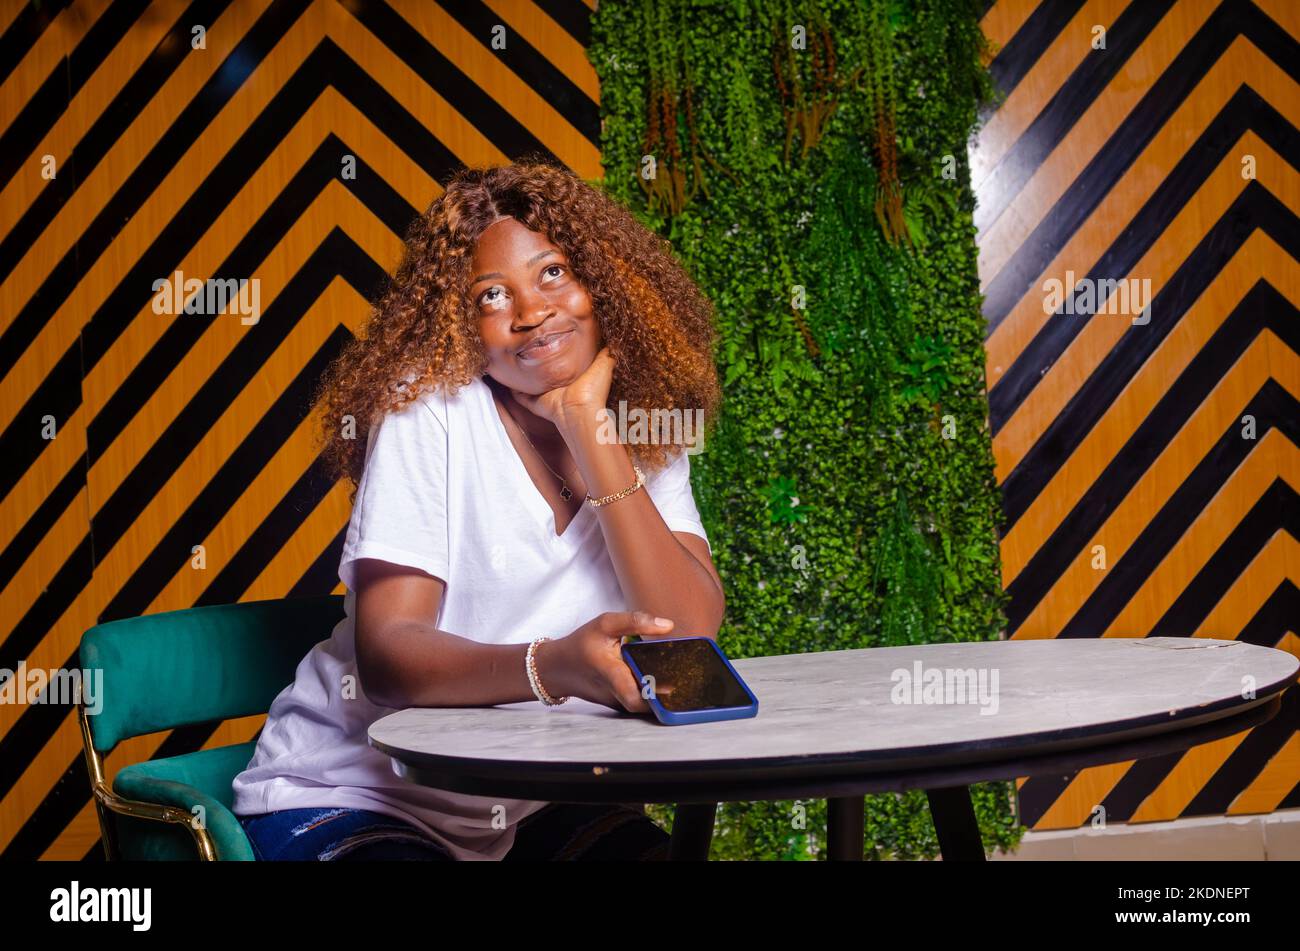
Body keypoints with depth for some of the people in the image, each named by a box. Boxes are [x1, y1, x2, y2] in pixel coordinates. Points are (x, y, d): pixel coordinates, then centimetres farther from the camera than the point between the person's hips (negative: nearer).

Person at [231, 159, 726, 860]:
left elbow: (691, 635, -13)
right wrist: (552, 667, -39)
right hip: (355, 797, -4)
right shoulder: (429, 408, -11)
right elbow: (384, 651, -20)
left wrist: (589, 430, -17)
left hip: (534, 802, 4)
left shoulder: (646, 438, 2)